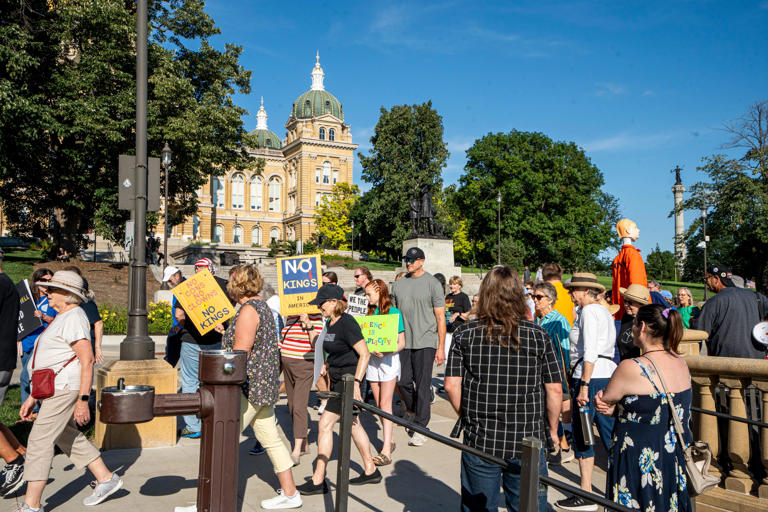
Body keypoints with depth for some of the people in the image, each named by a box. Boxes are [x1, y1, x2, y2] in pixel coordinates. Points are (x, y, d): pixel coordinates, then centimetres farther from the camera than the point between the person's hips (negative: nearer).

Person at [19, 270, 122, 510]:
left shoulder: (74, 318, -13)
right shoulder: (61, 318, 19)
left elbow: (87, 359, -21)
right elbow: (50, 364, 22)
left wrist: (83, 400, -24)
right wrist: (32, 398, 20)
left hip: (65, 387, -10)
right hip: (53, 389, 10)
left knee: (39, 441, -8)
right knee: (67, 437, 16)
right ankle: (106, 479, 23)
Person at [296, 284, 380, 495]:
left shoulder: (347, 323, -19)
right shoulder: (331, 323, 10)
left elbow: (364, 354, -21)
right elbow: (319, 346, 23)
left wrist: (356, 382, -26)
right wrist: (309, 326, 12)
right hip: (337, 378, 10)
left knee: (325, 424, -8)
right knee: (352, 423, 16)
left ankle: (318, 481, 0)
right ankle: (371, 471, 29)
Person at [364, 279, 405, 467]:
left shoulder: (394, 312, -7)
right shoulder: (370, 312, 11)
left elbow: (401, 343, -9)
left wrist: (385, 352, -24)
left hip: (389, 360, -6)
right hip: (372, 360, 6)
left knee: (385, 404, -9)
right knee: (379, 405, 9)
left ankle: (386, 451, -9)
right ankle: (389, 440, 23)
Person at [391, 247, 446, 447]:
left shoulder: (432, 284, -3)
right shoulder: (398, 284, 10)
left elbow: (440, 317, -4)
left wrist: (441, 347, -7)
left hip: (425, 342, -4)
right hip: (402, 342, 4)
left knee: (422, 385, -2)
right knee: (403, 382, 7)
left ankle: (420, 428, 7)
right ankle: (411, 410, 36)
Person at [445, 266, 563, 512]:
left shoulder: (464, 333, -5)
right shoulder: (539, 336, -5)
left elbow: (452, 385, -6)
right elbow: (554, 390, -4)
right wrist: (552, 430, 10)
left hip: (479, 440, 1)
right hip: (528, 441, 0)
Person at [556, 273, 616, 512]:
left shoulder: (589, 311, -9)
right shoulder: (605, 311, 19)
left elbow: (590, 353, -18)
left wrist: (583, 385, -19)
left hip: (591, 376, -9)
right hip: (608, 375, 9)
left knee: (582, 436, -1)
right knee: (609, 433, 13)